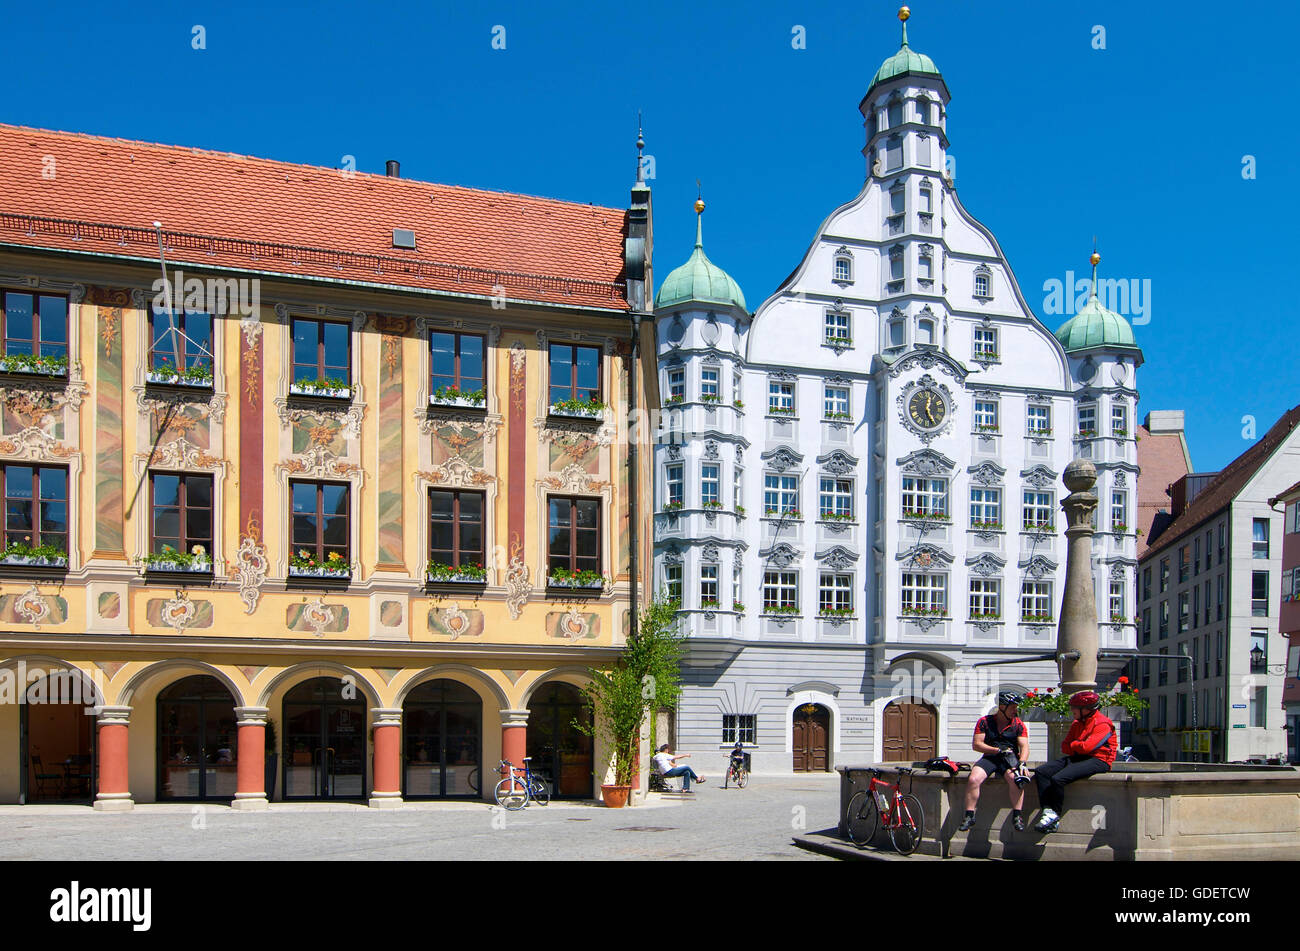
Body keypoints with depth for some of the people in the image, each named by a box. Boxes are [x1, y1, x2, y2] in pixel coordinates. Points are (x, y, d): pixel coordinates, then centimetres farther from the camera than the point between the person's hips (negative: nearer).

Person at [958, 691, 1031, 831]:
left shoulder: (1019, 724, 8)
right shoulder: (984, 722, 5)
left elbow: (1024, 747, -2)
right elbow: (976, 745, -2)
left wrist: (1021, 763, -23)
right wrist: (998, 750, -13)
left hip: (1010, 758, 0)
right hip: (989, 757, 0)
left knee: (1016, 779, -33)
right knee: (973, 779, -27)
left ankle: (1017, 816, -23)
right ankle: (969, 816, -18)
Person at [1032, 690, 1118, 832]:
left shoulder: (1102, 724, -9)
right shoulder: (1077, 723, 19)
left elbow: (1086, 747, -19)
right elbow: (1065, 747, 16)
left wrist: (1072, 745, 1)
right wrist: (1077, 747, -6)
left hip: (1097, 760, -9)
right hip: (1077, 757, 9)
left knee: (1058, 779, -29)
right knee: (1041, 772, -9)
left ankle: (1054, 815, -13)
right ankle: (1048, 811, -19)